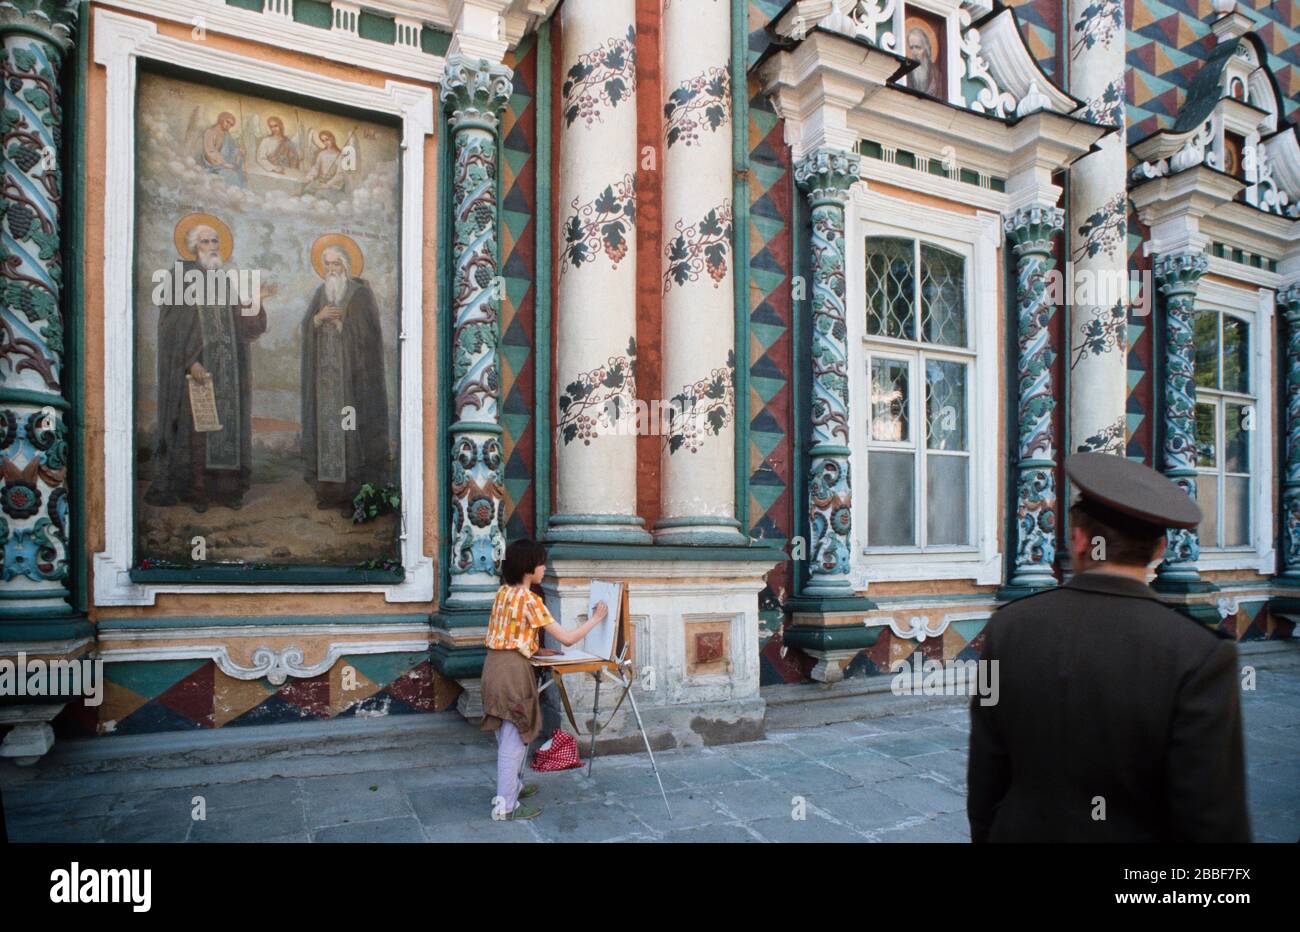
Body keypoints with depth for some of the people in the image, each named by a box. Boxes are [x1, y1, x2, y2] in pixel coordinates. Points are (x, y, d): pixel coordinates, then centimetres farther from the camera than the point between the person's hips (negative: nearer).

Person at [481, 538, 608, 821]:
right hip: (513, 669, -9)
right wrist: (596, 618, -2)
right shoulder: (530, 600, -17)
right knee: (513, 739, 2)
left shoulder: (503, 593, 9)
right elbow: (567, 639, -15)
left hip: (494, 664, 9)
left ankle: (511, 786, 37)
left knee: (507, 735, 22)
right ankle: (506, 806, 10)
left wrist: (533, 649, 16)